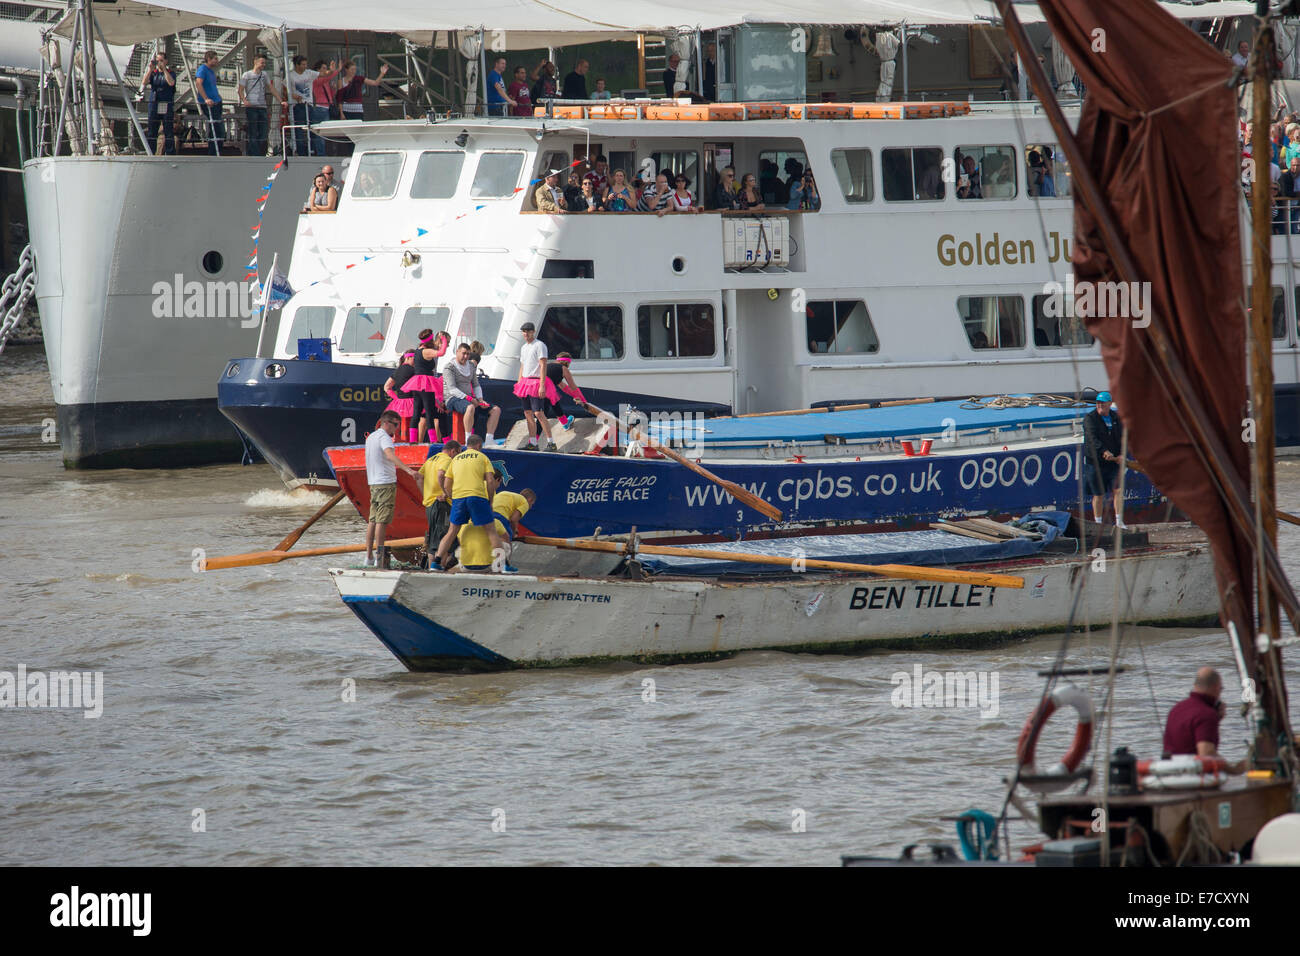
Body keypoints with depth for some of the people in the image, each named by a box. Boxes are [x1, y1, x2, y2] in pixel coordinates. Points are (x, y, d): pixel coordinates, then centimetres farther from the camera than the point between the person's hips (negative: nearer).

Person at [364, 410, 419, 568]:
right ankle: (380, 558, -11)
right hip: (386, 483, -9)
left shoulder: (370, 437, 18)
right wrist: (408, 470, -42)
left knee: (372, 520, 11)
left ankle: (369, 557, 12)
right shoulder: (384, 437, -12)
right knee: (382, 520, -9)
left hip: (373, 483, 9)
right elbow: (390, 454, -30)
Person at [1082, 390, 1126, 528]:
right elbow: (1092, 439, -19)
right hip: (1095, 461, -3)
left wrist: (1121, 455, -11)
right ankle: (1098, 523, 12)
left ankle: (1119, 521, -2)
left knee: (1118, 490, -6)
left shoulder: (1116, 418, 10)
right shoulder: (1090, 418, -5)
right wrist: (1104, 451, -34)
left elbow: (1122, 437, 7)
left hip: (1113, 461, 3)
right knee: (1098, 494, 1)